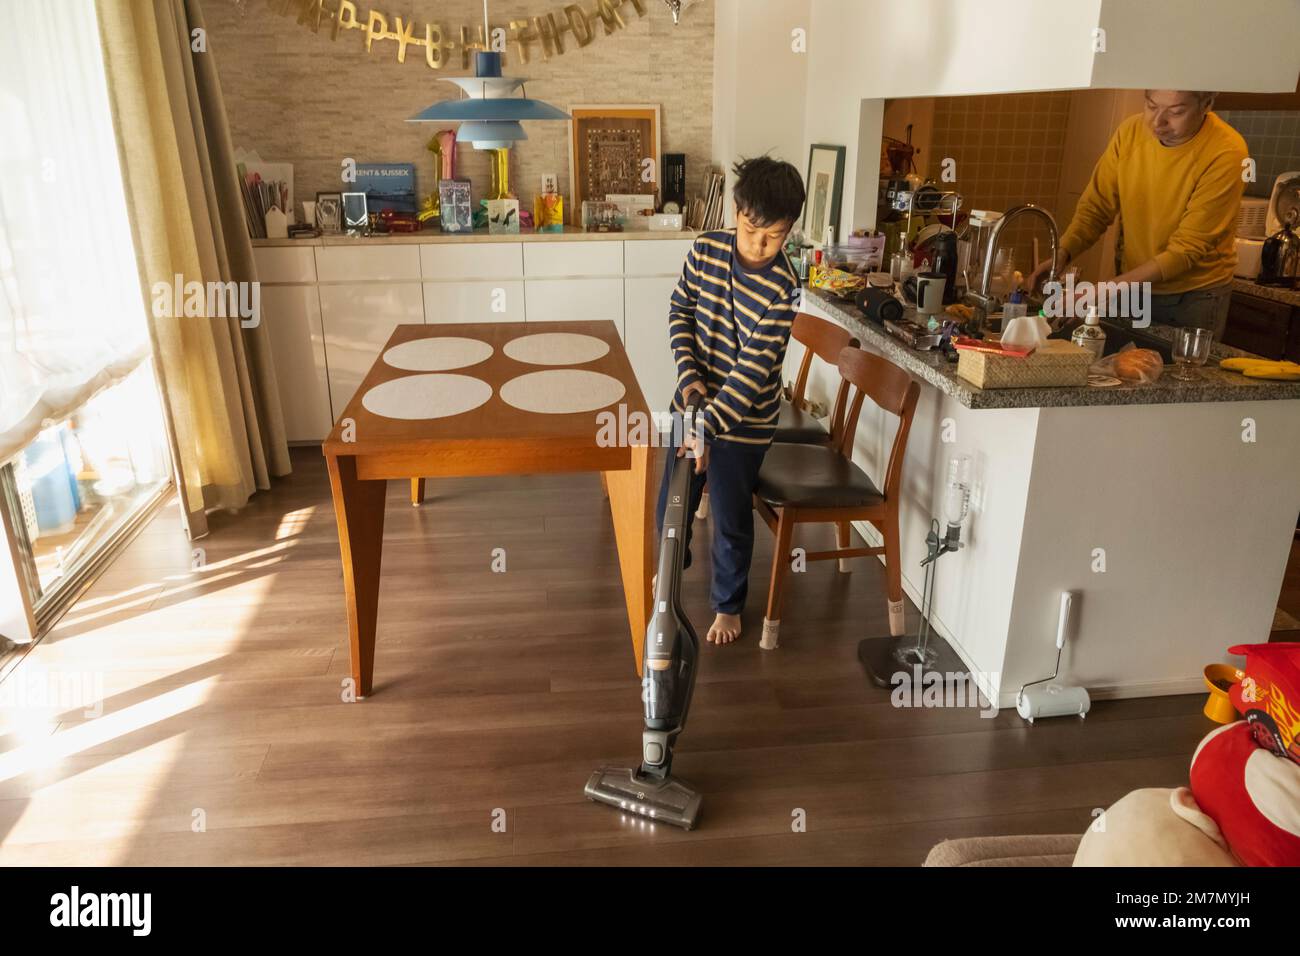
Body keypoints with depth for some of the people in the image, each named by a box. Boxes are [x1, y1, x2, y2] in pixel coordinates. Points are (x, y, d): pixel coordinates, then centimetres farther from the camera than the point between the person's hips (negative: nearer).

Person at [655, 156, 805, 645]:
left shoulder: (783, 287, -22)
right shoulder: (706, 249, -8)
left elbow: (755, 367, -25)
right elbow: (680, 310, 3)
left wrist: (710, 425, -29)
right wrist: (688, 372, -11)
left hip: (744, 419, -4)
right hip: (694, 401, 5)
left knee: (731, 518, 8)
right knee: (672, 501, 19)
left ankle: (728, 604, 30)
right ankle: (673, 564, 48)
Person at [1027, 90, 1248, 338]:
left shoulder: (1225, 153, -22)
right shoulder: (1130, 132, -8)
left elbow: (1187, 250, -24)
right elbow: (1095, 208, -2)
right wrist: (1062, 254, -22)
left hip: (1194, 299, -4)